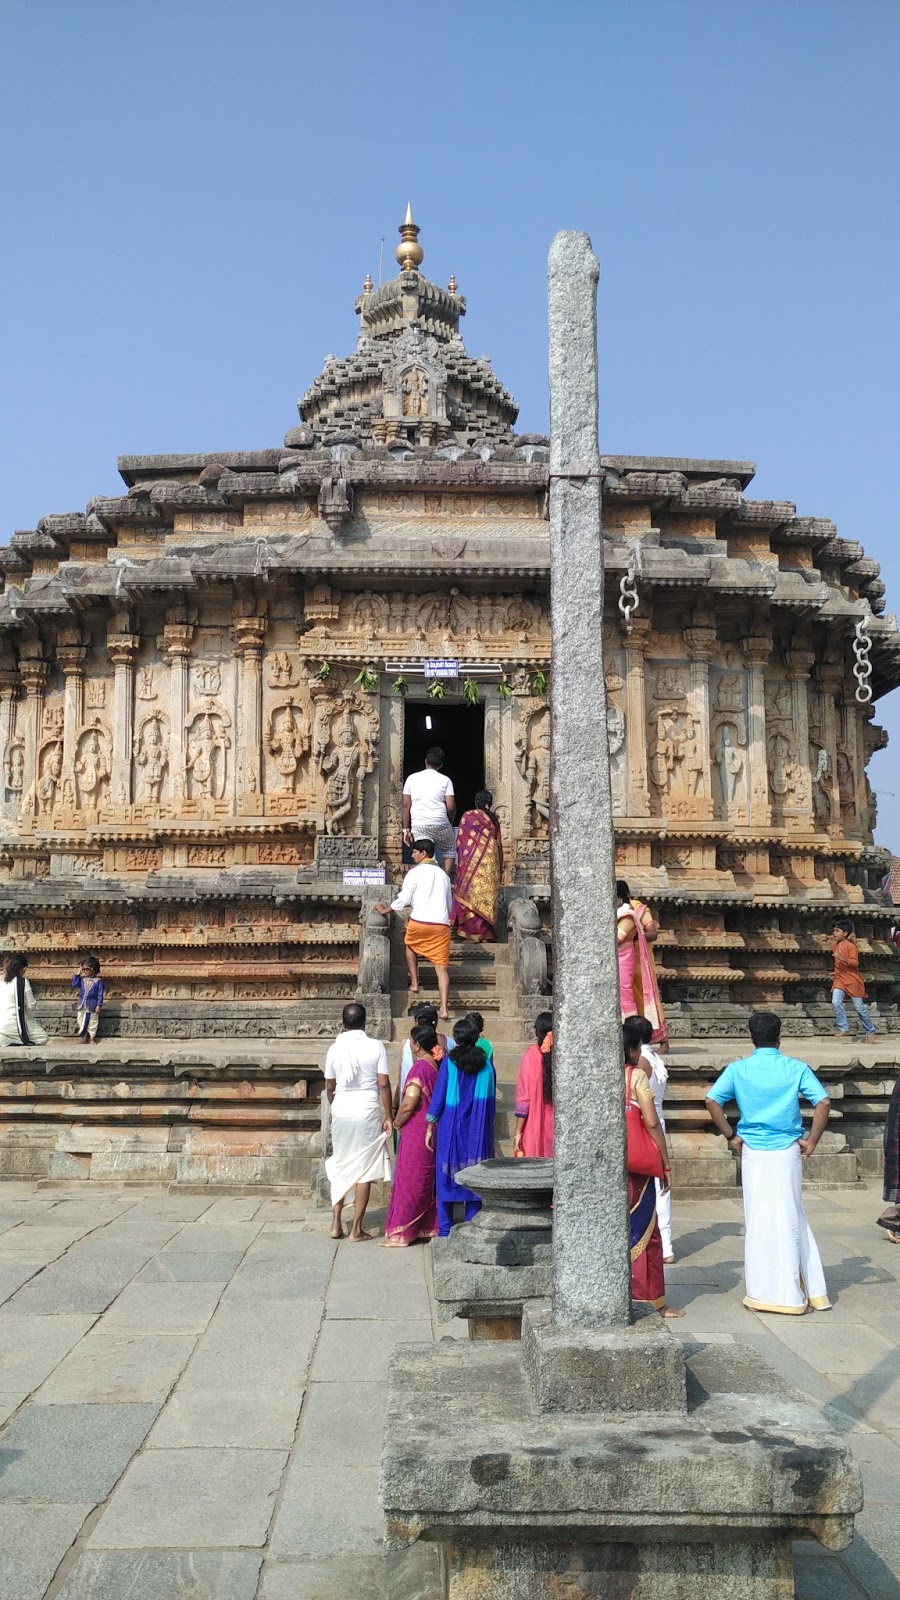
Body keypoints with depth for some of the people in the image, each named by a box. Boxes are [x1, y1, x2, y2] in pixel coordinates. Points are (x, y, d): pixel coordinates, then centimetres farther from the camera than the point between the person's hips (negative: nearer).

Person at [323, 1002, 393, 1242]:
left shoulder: (335, 1049, 1)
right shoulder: (376, 1047, -7)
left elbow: (329, 1087, 7)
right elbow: (383, 1085, -8)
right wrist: (388, 1117, -1)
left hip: (341, 1112, 3)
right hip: (367, 1113, -3)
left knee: (340, 1167, 17)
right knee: (364, 1170, 4)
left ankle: (336, 1224, 17)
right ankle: (356, 1229, 6)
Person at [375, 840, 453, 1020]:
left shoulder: (415, 872, 1)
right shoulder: (443, 874, 18)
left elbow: (403, 899, -2)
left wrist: (386, 910, 12)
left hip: (419, 921, -3)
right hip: (441, 924, 3)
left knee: (410, 945, 31)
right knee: (442, 968, -1)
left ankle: (414, 983, 24)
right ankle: (444, 1008, -14)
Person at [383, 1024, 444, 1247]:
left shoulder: (419, 1067, -18)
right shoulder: (437, 1066, 3)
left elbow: (409, 1104, -20)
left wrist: (397, 1121, -5)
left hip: (416, 1131, -8)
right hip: (434, 1129, 8)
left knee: (410, 1180, -1)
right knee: (430, 1180, 15)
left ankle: (400, 1232, 4)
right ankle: (430, 1227, 22)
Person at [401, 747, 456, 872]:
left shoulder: (412, 778, 7)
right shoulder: (445, 780, 1)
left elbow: (406, 805, 4)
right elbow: (451, 806, -5)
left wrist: (406, 829, 8)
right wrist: (450, 822, 15)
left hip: (419, 825, 1)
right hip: (440, 824, -1)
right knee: (450, 848, 22)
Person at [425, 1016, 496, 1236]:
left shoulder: (449, 1062, -6)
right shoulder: (486, 1064, 1)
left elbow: (439, 1095, -5)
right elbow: (490, 1100, 7)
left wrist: (430, 1127, 3)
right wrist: (487, 1131, 16)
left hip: (451, 1127, -2)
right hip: (478, 1131, 2)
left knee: (446, 1175, 7)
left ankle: (445, 1230, 8)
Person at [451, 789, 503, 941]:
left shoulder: (467, 816, 0)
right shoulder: (493, 819, 9)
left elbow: (460, 841, -1)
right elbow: (498, 844, 10)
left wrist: (461, 861, 8)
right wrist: (500, 868, 16)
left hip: (472, 860, -3)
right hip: (491, 861, 4)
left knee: (473, 894, -1)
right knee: (488, 894, 6)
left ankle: (475, 932, -5)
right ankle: (487, 935, 7)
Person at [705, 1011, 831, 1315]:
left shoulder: (738, 1069, 0)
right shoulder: (796, 1068, 0)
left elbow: (712, 1101, -10)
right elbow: (823, 1102, -10)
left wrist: (731, 1137, -1)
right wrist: (811, 1142, -3)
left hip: (753, 1153, 0)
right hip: (787, 1152, 0)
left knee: (758, 1220, 6)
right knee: (790, 1218, 10)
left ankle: (761, 1293, 12)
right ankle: (804, 1291, 17)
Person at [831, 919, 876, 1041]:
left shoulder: (850, 946, -12)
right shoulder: (836, 945, 11)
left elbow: (855, 962, -21)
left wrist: (843, 959, -32)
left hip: (852, 980, -6)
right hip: (839, 979, 6)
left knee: (859, 1007, 3)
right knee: (836, 1002, -17)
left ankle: (869, 1031, 17)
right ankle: (843, 1028, -10)